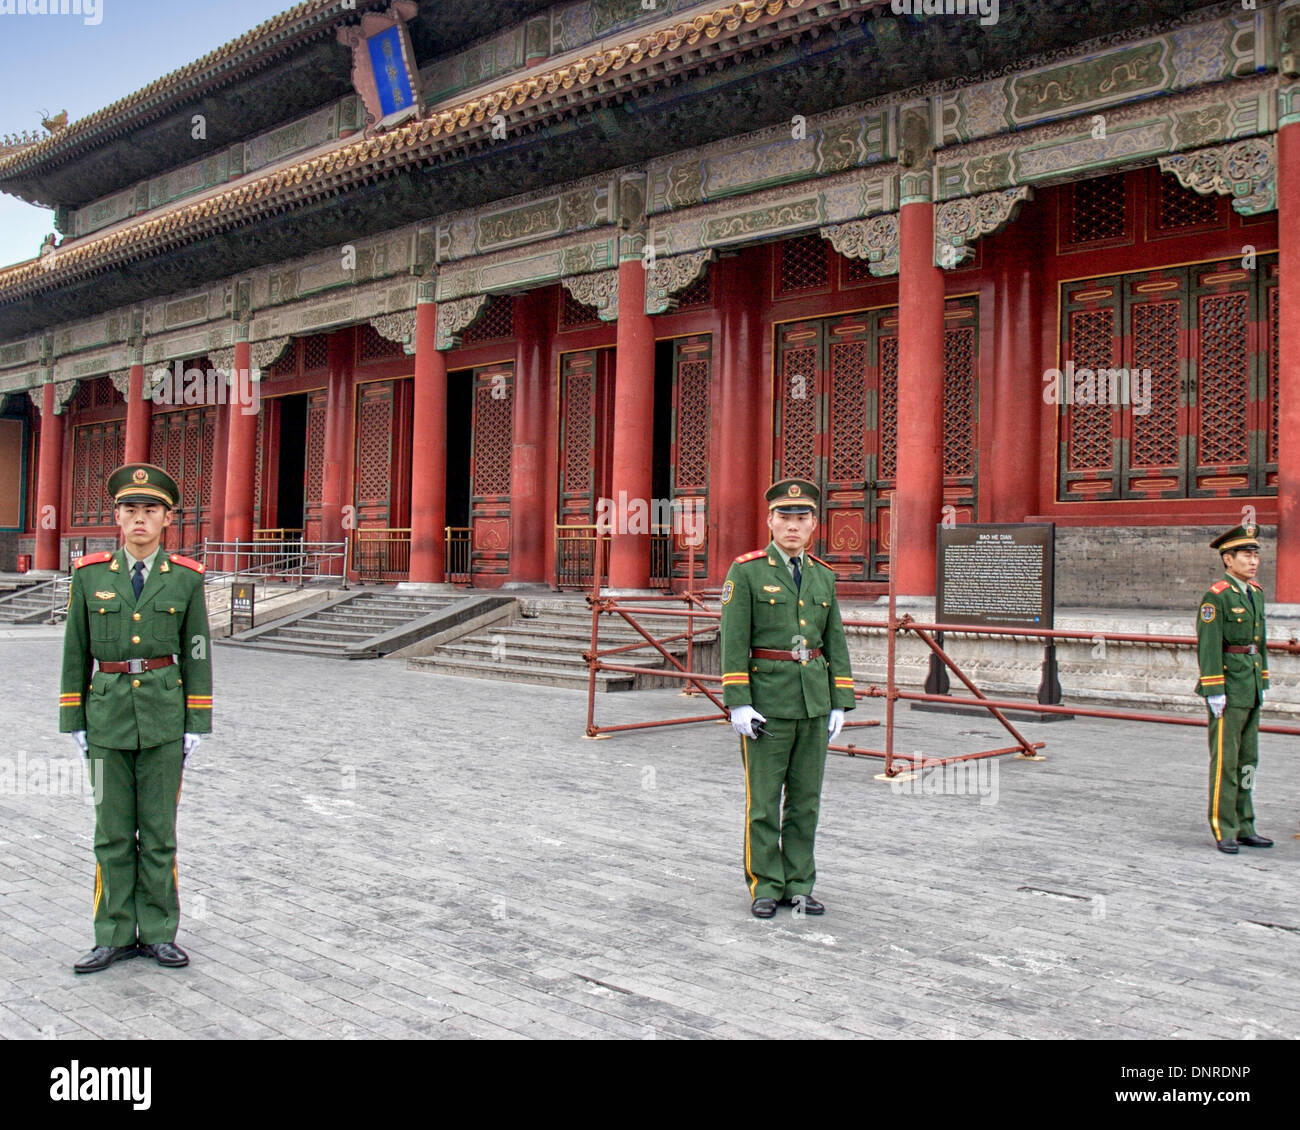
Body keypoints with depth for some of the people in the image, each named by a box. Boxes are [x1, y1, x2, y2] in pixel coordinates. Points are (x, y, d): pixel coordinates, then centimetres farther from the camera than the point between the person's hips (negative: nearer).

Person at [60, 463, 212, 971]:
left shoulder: (185, 578, 0)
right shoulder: (90, 575, 1)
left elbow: (197, 653, 2)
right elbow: (76, 651, 6)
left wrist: (197, 725, -1)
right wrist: (74, 720, 4)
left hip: (164, 714, -1)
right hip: (108, 714, 1)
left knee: (159, 829, 6)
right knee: (112, 831, 7)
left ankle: (157, 932, 17)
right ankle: (115, 936, 17)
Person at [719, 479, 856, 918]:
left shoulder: (823, 576, 9)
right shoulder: (745, 572, -5)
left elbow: (836, 643, 11)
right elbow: (733, 642, -8)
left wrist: (839, 704, 6)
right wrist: (738, 704, -14)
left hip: (814, 701, 5)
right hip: (766, 699, -4)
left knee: (806, 799, 10)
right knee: (764, 800, 2)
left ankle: (799, 885, 20)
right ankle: (765, 887, 14)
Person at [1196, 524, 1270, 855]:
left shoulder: (1256, 593, 13)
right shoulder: (1216, 596, -13)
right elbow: (1208, 646, -17)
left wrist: (1263, 682, 17)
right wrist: (1214, 691, -19)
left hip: (1251, 689, 8)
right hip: (1229, 687, -8)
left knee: (1247, 760, 13)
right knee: (1225, 760, -3)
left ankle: (1244, 827, 21)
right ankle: (1224, 831, 4)